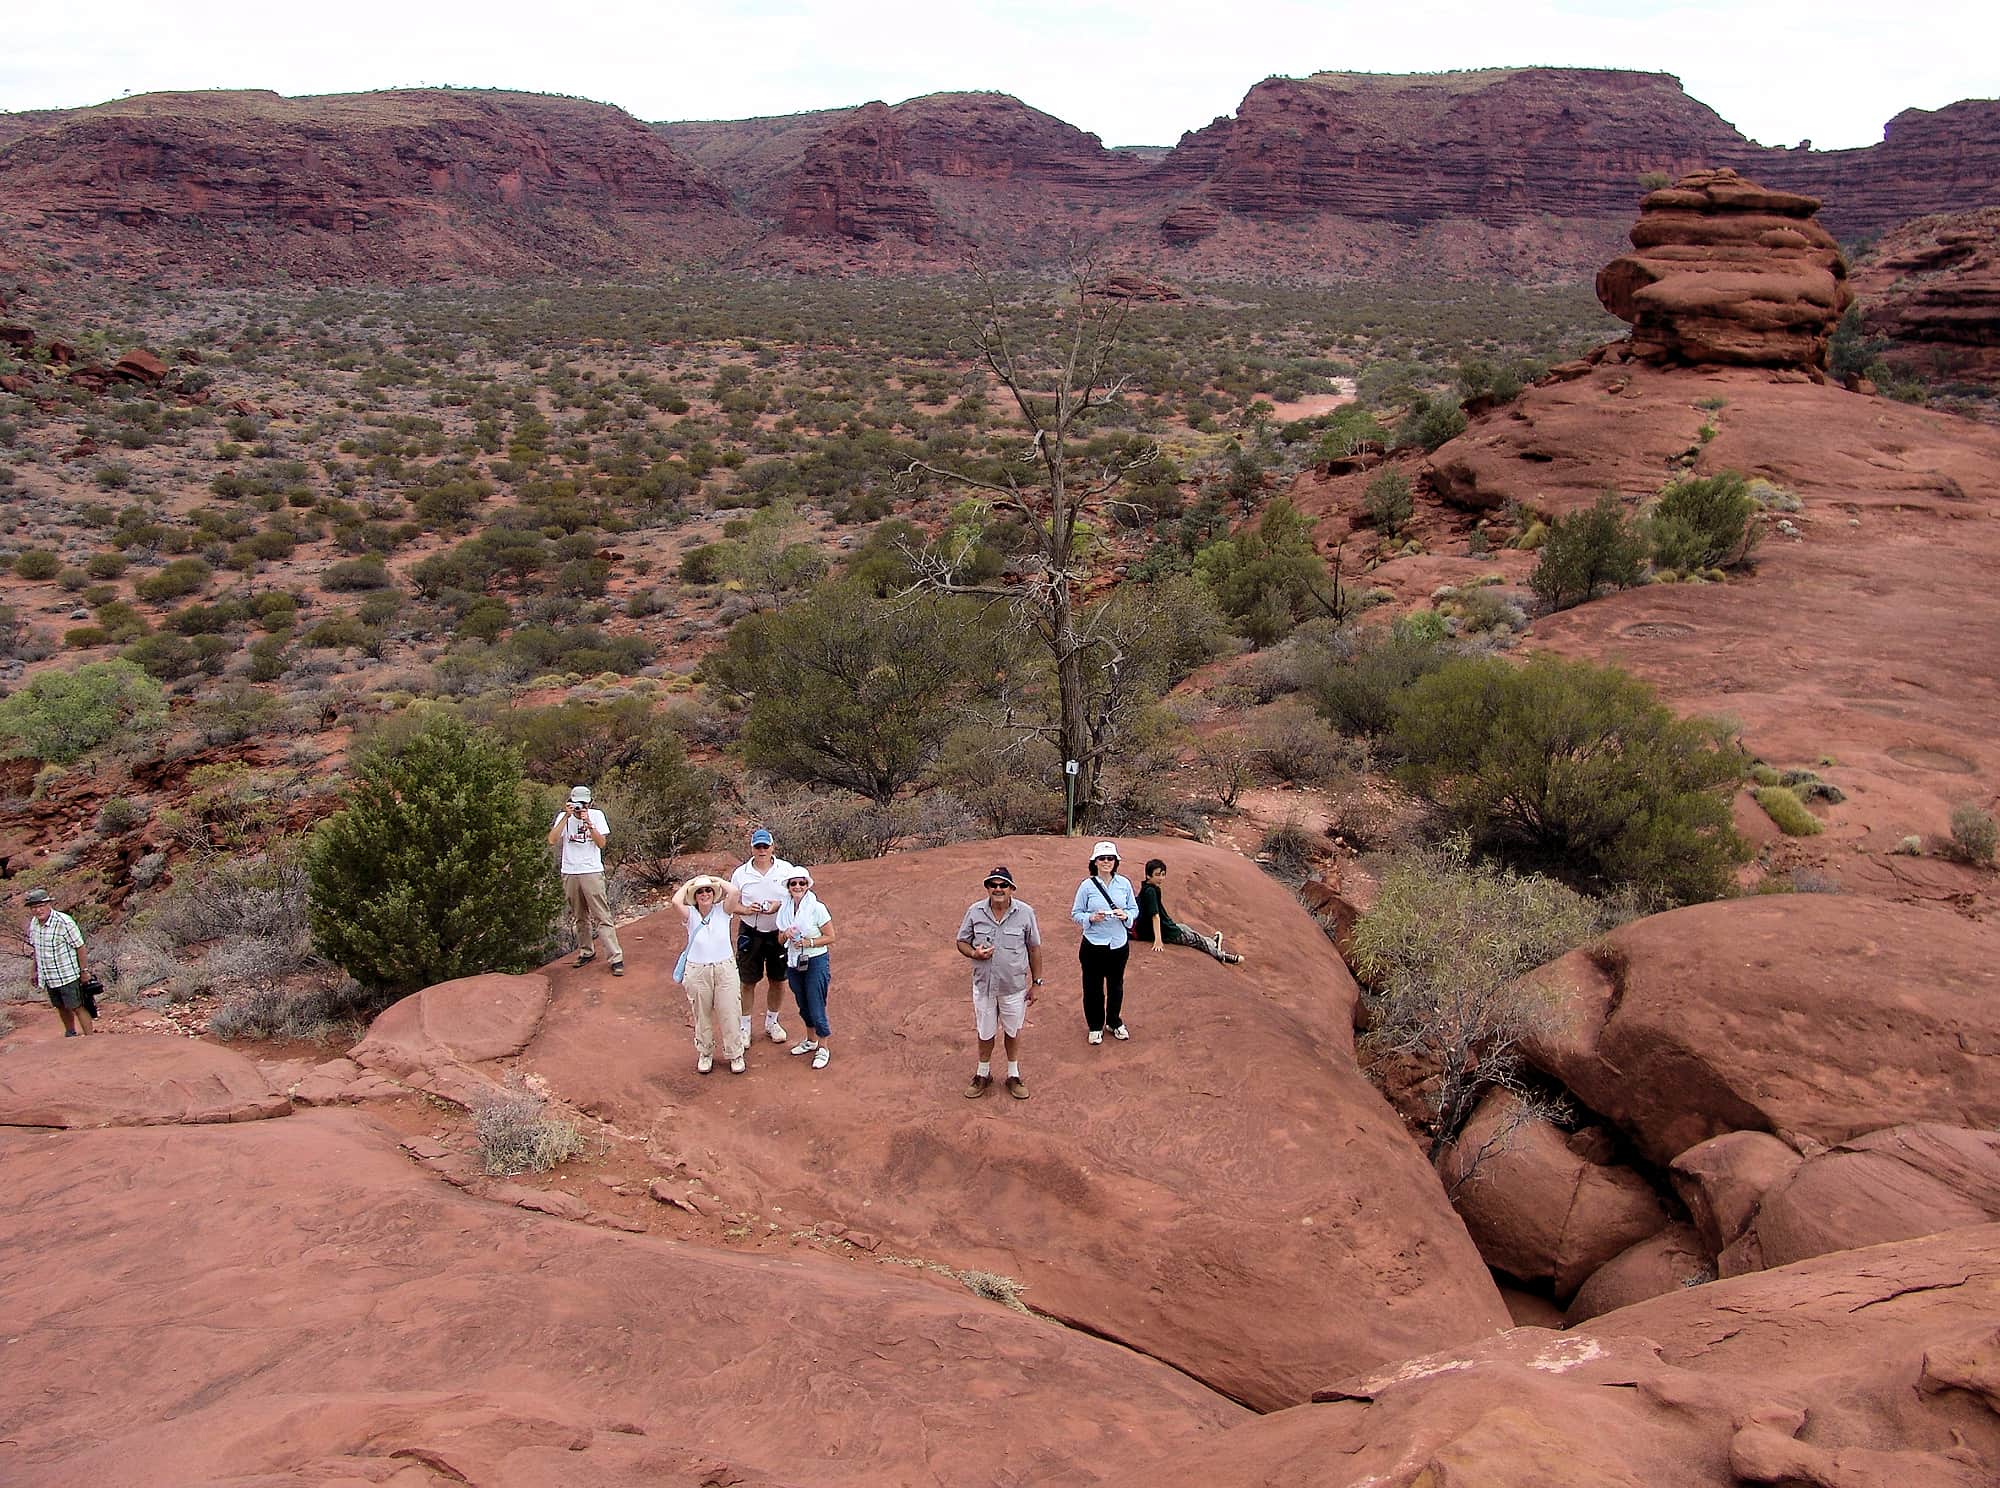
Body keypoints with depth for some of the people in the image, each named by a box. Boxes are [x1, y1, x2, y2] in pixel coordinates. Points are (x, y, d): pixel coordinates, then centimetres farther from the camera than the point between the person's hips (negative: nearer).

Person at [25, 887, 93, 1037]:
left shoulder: (64, 922, -20)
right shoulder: (33, 924, 1)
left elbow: (80, 947, -16)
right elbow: (36, 949, 15)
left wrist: (84, 970, -14)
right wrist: (36, 971, 18)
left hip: (68, 975, -7)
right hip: (48, 977, 7)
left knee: (77, 1007, -4)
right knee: (61, 1007, 20)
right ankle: (70, 1034, 37)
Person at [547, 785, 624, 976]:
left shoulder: (596, 815, -2)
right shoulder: (563, 817, 1)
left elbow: (601, 843, -8)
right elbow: (552, 841, -14)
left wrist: (588, 824, -20)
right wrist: (566, 817, -18)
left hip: (592, 872, -3)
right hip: (570, 873, 3)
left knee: (602, 916, -7)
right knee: (580, 917, 14)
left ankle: (616, 958, -9)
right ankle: (587, 952, 29)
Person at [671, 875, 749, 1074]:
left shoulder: (722, 910, -3)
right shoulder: (690, 915, -4)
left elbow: (734, 892, -22)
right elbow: (676, 901, -24)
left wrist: (715, 879, -7)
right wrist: (688, 883, -7)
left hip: (725, 969, 0)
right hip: (697, 972, 0)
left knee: (730, 1014, 6)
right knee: (702, 1015, 14)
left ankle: (735, 1054, 23)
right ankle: (705, 1053, 33)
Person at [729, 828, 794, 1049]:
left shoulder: (786, 869, -5)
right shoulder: (741, 874, -5)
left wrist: (779, 906, -17)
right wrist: (746, 910, -18)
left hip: (778, 932, 1)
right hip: (750, 933, -1)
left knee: (777, 980, 12)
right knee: (748, 982, 5)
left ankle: (771, 1022, 32)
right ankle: (744, 1027, 19)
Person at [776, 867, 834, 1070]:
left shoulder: (817, 908, -15)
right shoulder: (784, 910, 0)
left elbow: (830, 937, -11)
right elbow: (780, 939, 11)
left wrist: (808, 942, -22)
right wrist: (786, 934, -12)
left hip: (816, 962, -5)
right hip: (793, 962, 6)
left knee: (816, 1007, -2)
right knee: (803, 1006, 19)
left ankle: (823, 1048, 14)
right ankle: (811, 1041, 38)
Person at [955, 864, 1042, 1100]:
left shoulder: (1025, 913, -11)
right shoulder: (975, 911, -9)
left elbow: (1034, 948, -2)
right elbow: (962, 942, 2)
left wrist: (1035, 983, 0)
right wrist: (974, 953, -20)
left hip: (1014, 986, -1)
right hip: (983, 984, 1)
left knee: (1012, 1031, 17)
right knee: (985, 1032, 16)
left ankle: (1013, 1075, 36)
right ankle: (983, 1074, 38)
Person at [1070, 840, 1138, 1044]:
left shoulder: (1124, 883, -1)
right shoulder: (1087, 885, -8)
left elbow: (1135, 910, 6)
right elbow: (1075, 913, -3)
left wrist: (1126, 915, -15)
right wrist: (1091, 918, -22)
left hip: (1119, 943, 2)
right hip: (1093, 944, -2)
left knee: (1116, 985, 17)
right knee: (1093, 987, 7)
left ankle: (1114, 1022, 37)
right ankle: (1095, 1026, 25)